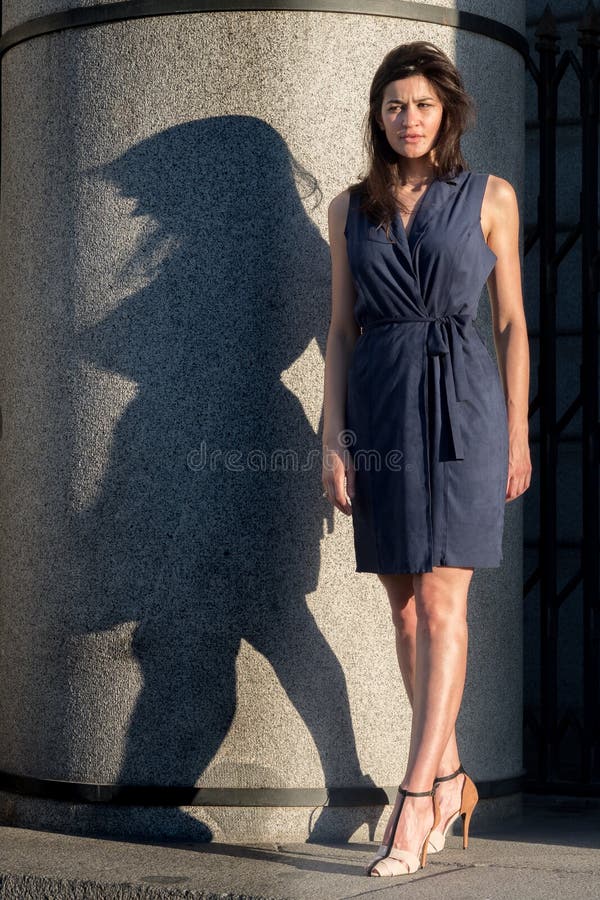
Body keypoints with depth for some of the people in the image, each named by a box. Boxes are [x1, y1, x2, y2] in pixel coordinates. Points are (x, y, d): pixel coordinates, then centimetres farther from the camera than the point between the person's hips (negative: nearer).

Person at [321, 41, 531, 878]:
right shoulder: (350, 208, 10)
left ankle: (413, 802, -10)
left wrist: (518, 434, 0)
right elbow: (341, 328, 10)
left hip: (461, 405, -3)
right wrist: (333, 438, 2)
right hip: (379, 406, 3)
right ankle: (451, 777, 21)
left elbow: (511, 322, 4)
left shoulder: (490, 197, 4)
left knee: (441, 602, -10)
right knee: (406, 606, 6)